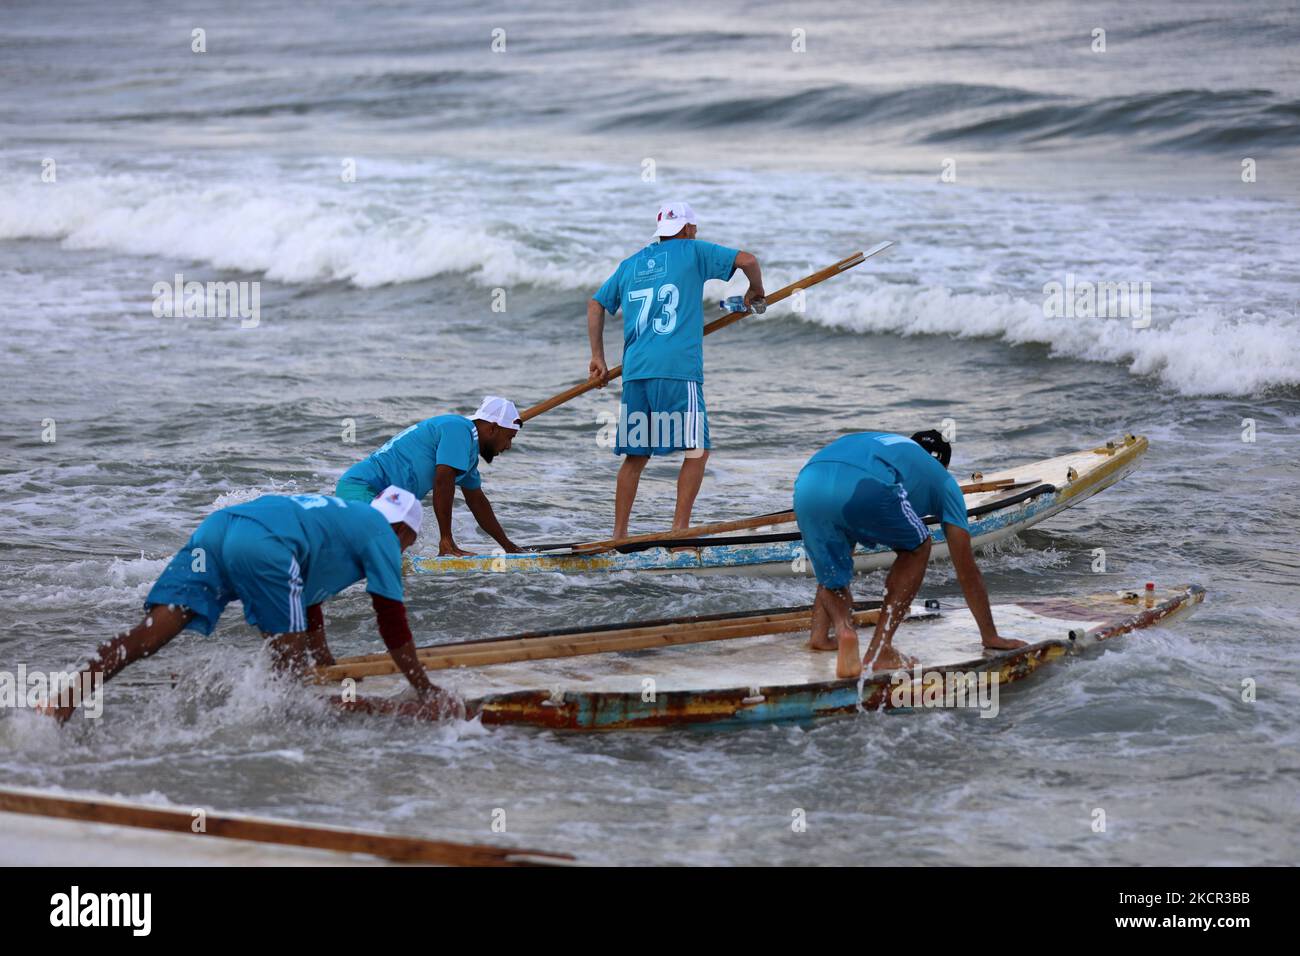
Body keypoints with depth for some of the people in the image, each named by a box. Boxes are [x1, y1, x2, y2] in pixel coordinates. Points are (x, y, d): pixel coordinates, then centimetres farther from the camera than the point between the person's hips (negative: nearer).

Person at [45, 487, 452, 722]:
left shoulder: (340, 516, 41)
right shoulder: (383, 536, 18)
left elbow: (308, 605, 50)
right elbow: (393, 624, 14)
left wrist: (327, 669, 61)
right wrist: (426, 691, 22)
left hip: (216, 527, 7)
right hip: (263, 548, -7)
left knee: (150, 634, -7)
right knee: (291, 667, 1)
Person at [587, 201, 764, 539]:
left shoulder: (630, 264, 22)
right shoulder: (693, 251, 8)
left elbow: (595, 304, 24)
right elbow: (746, 260, 0)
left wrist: (598, 358, 26)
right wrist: (756, 291, 19)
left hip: (635, 371, 6)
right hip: (677, 369, -6)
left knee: (635, 455, 12)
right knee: (697, 449, -2)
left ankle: (619, 536, 11)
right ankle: (679, 532, -11)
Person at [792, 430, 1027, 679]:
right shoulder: (942, 480, 33)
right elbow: (967, 571, 33)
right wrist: (990, 636, 42)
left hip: (806, 487, 5)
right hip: (863, 488, -5)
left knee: (832, 574, 30)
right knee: (916, 549, 24)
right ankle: (879, 650, 12)